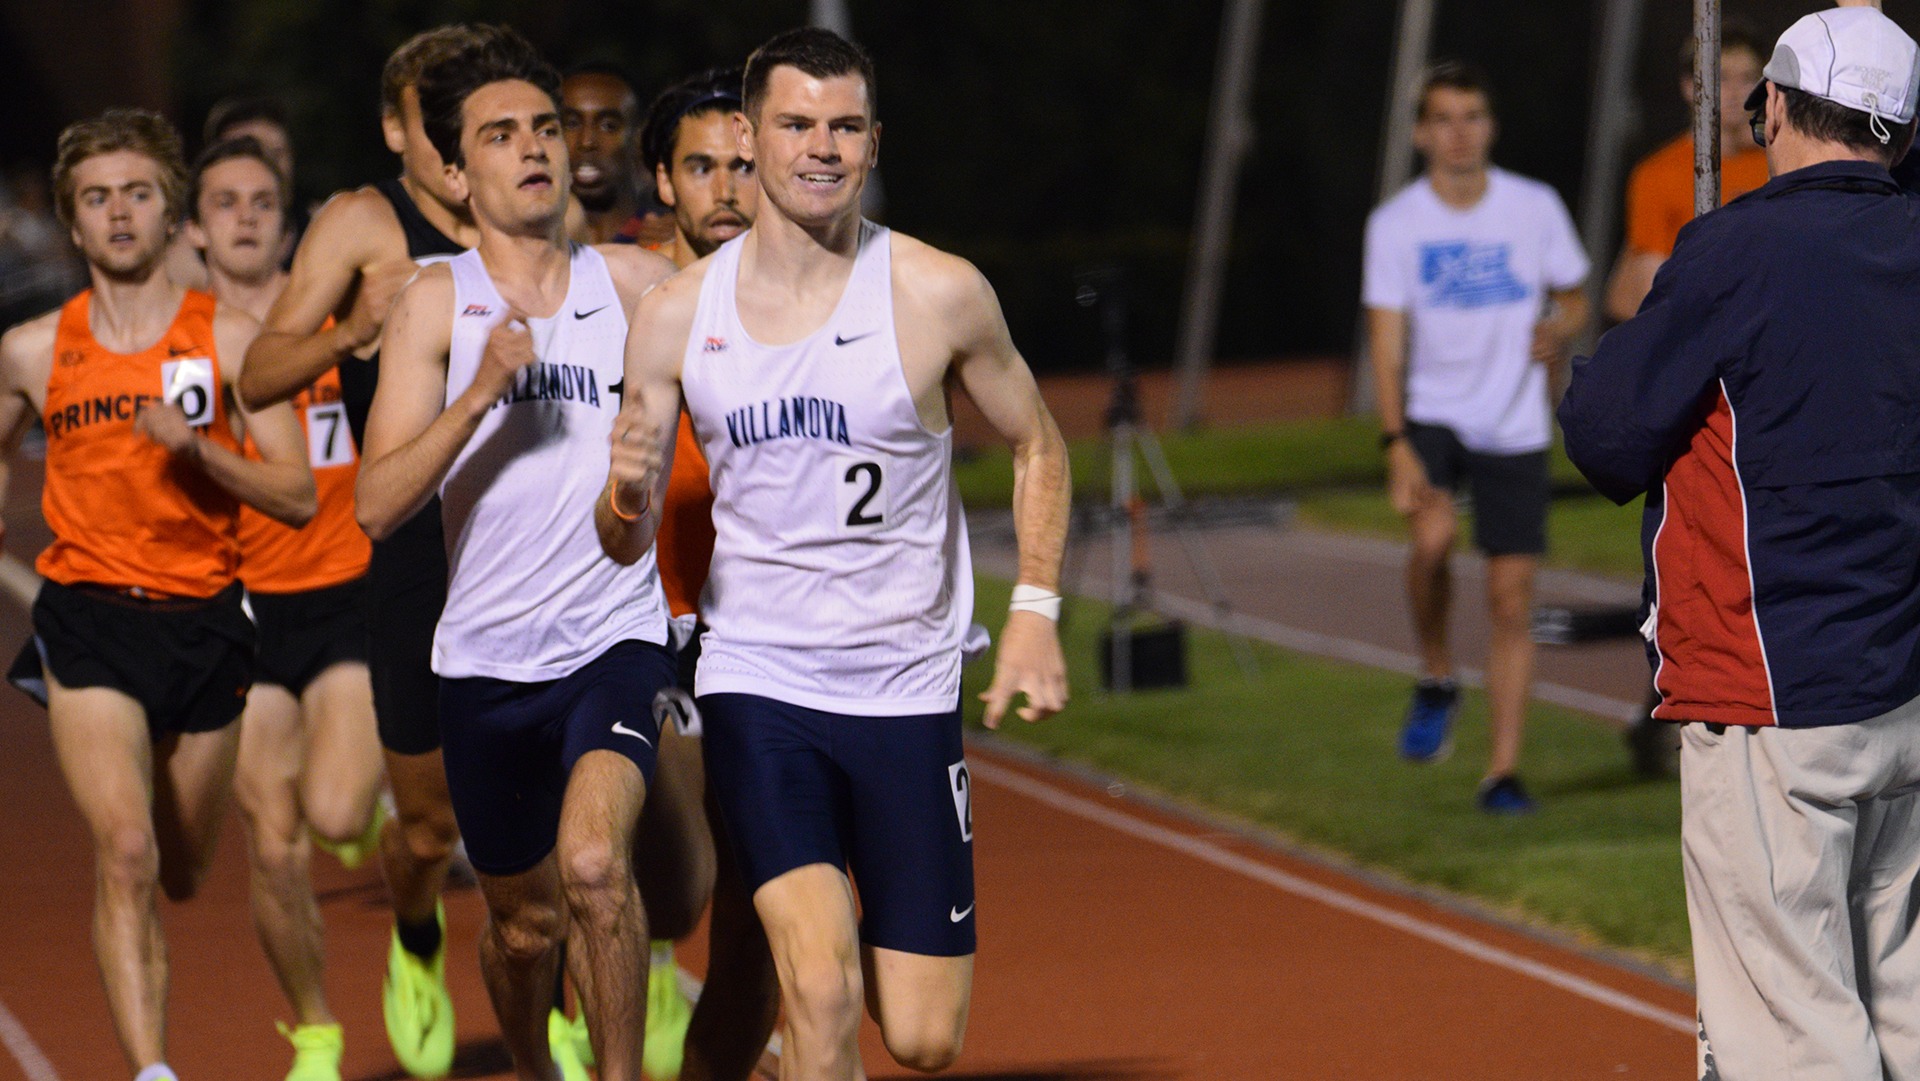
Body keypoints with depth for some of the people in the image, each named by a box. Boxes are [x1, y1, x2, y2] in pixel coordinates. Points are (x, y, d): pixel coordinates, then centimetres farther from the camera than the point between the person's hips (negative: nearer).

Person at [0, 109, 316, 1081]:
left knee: (182, 873, 15)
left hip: (203, 620, 1)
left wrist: (199, 448, -18)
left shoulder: (228, 338, 0)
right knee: (125, 852, -21)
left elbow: (298, 497, -4)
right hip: (88, 620, -1)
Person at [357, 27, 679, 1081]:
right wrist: (483, 391, -20)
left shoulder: (634, 281, 4)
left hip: (615, 637, -1)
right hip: (486, 660, 1)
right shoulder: (438, 301, -1)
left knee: (594, 864, -27)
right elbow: (378, 505, -10)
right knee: (525, 922, 14)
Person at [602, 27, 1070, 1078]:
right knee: (821, 993, -21)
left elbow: (1036, 447, 10)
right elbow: (627, 544, 5)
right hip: (756, 682, 0)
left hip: (908, 690, 0)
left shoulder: (938, 293, -6)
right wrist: (625, 497, -18)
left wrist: (1035, 609, -3)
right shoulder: (675, 316, -1)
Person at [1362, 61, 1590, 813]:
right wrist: (1396, 446, -16)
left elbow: (1573, 300, 13)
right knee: (1433, 535, -29)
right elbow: (1387, 342, -5)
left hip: (1515, 430, 1)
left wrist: (1558, 331, -12)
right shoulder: (1396, 223, -3)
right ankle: (1436, 681, -3)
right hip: (1432, 416, -1)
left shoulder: (1536, 208, 1)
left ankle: (1503, 773, 7)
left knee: (1512, 598, -1)